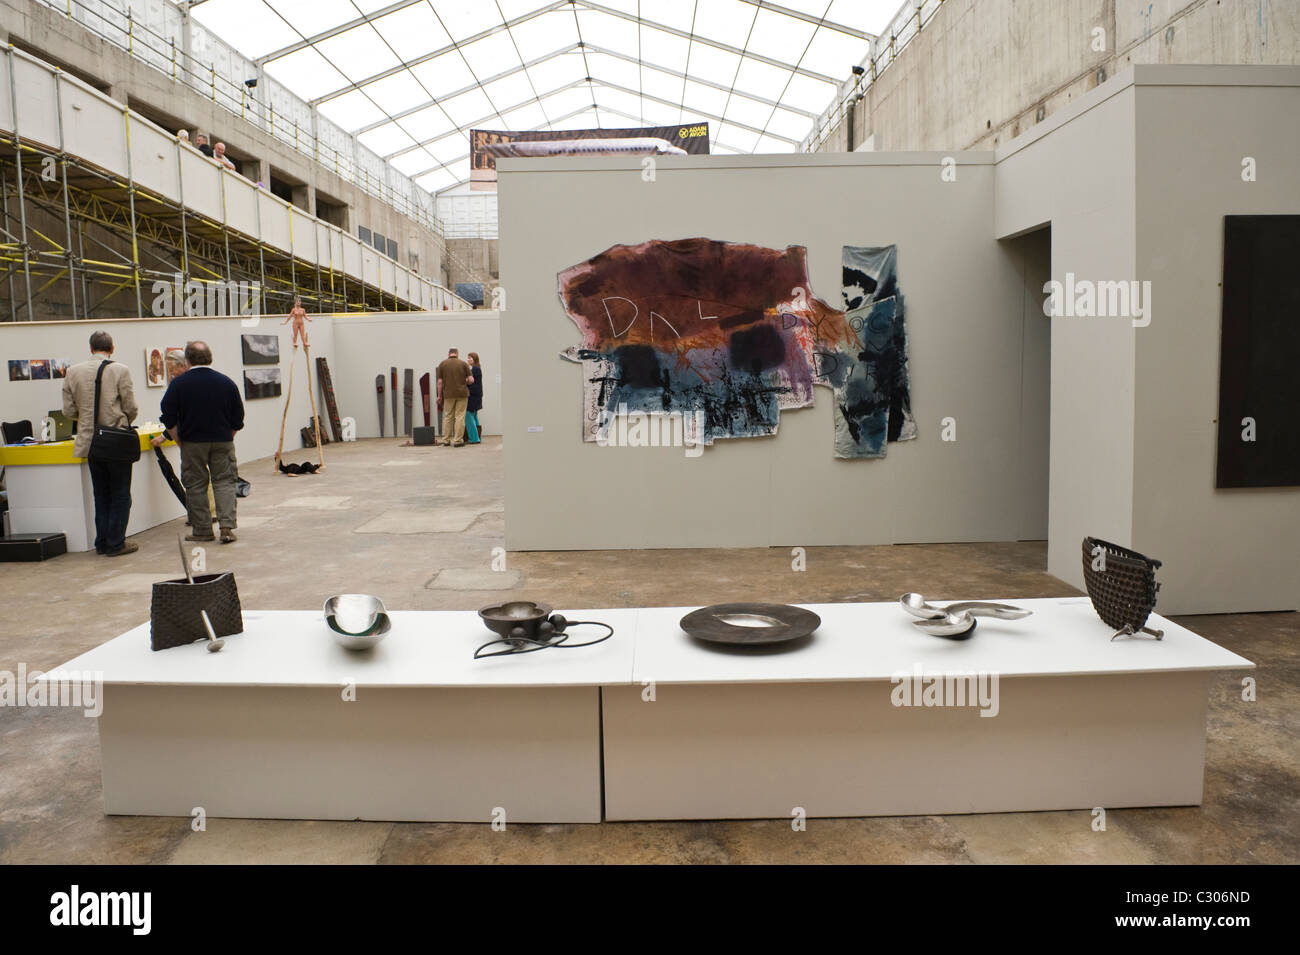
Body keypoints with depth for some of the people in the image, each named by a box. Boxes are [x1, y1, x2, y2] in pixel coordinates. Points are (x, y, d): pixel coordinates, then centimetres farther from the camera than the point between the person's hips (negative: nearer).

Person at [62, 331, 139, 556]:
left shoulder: (73, 372, 2)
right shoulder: (120, 370, -10)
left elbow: (69, 410, 3)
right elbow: (131, 408, -9)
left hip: (89, 442, 4)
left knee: (101, 495, 14)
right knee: (120, 495, 5)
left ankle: (102, 542, 18)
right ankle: (116, 543, 4)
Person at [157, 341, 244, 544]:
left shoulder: (178, 384, -6)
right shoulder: (227, 383, 0)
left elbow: (169, 419, -5)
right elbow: (238, 420, 5)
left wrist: (180, 442, 6)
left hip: (192, 443, -1)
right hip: (222, 442, 2)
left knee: (196, 485, 8)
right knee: (224, 481, 7)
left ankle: (202, 530, 12)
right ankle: (227, 526, -5)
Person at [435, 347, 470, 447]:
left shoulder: (443, 364, 3)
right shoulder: (463, 364, 2)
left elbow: (440, 381, 1)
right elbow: (470, 380, -2)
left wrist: (439, 396, 7)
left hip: (449, 394, 1)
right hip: (462, 393, -1)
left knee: (448, 417, 11)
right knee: (460, 417, 0)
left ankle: (446, 440, 14)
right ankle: (458, 441, -2)